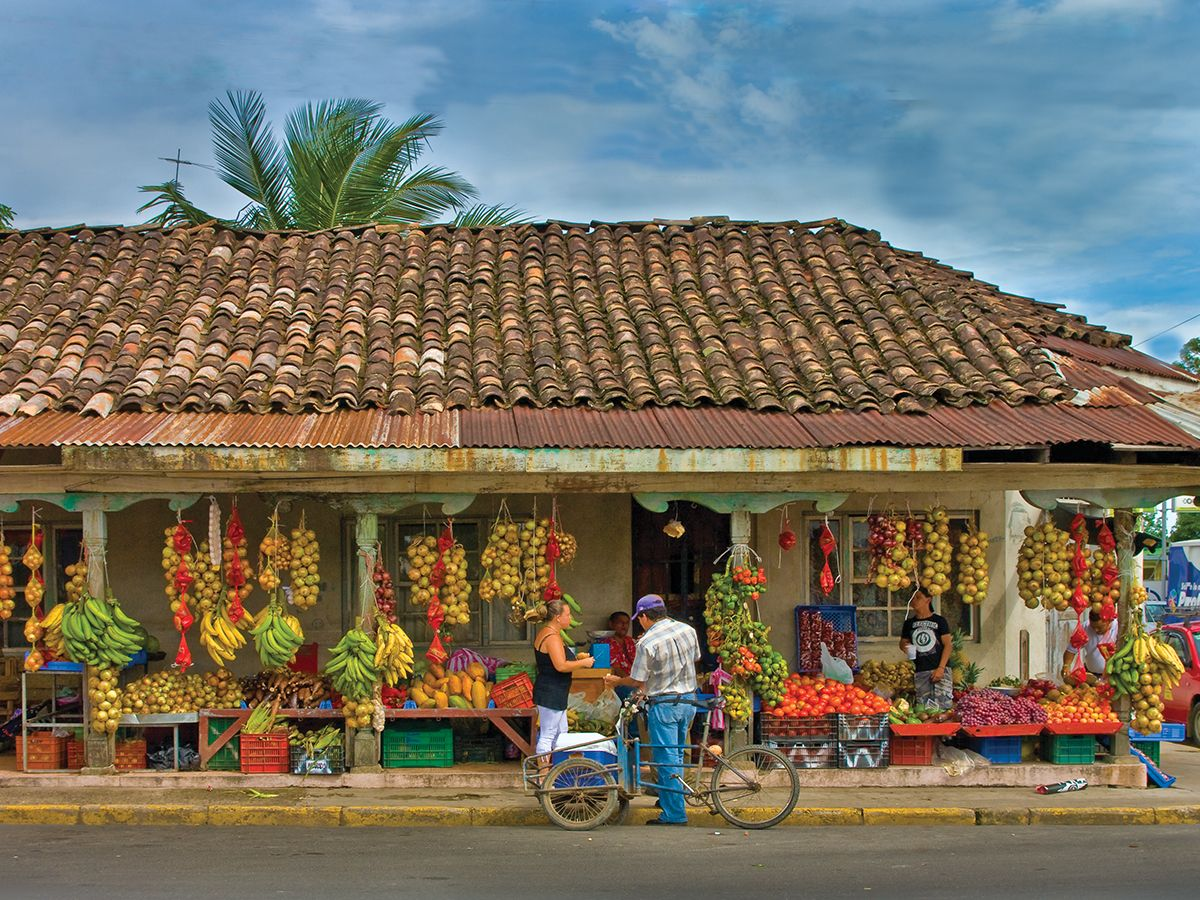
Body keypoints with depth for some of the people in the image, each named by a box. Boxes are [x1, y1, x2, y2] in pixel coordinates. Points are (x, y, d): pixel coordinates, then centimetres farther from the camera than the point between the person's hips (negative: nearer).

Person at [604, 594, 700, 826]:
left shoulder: (647, 643, -16)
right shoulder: (688, 630, 2)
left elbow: (637, 681, -10)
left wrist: (615, 681, 9)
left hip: (664, 704, -7)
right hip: (689, 699, 7)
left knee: (666, 759, -1)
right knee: (677, 755, 20)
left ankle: (674, 814, 1)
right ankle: (669, 798, 31)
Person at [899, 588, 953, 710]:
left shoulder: (939, 621, 3)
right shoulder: (909, 623, 13)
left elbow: (948, 645, -1)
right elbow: (903, 642, 24)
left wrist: (941, 668, -10)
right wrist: (905, 646, -2)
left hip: (940, 669, -3)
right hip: (920, 672, 3)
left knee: (943, 704, -13)